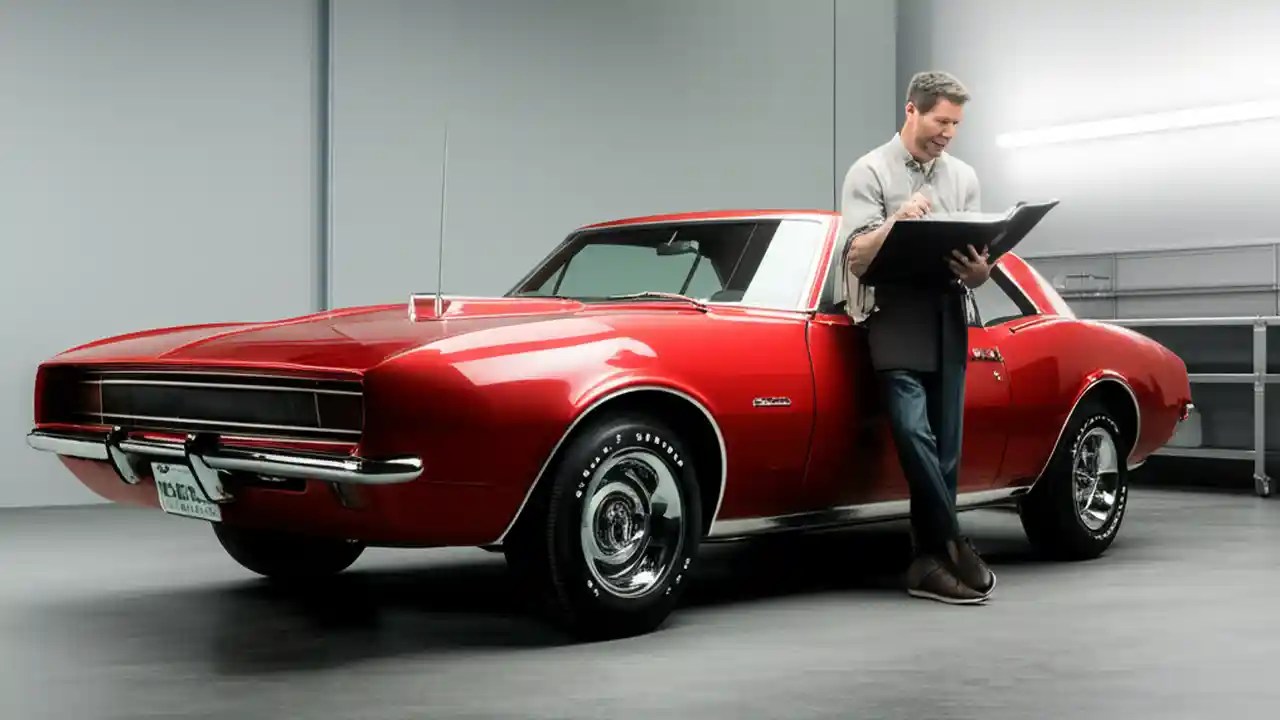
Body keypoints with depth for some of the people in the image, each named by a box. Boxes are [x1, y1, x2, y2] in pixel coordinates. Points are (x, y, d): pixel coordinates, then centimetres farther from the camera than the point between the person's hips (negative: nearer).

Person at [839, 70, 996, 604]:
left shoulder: (963, 178, 15)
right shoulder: (869, 173, 2)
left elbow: (977, 266, 14)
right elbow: (856, 259, -5)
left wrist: (978, 270, -10)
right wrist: (896, 221, -21)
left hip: (948, 321, 5)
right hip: (894, 317, -4)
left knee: (945, 447, 1)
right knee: (914, 433, -20)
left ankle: (930, 562, 6)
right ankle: (954, 547, -13)